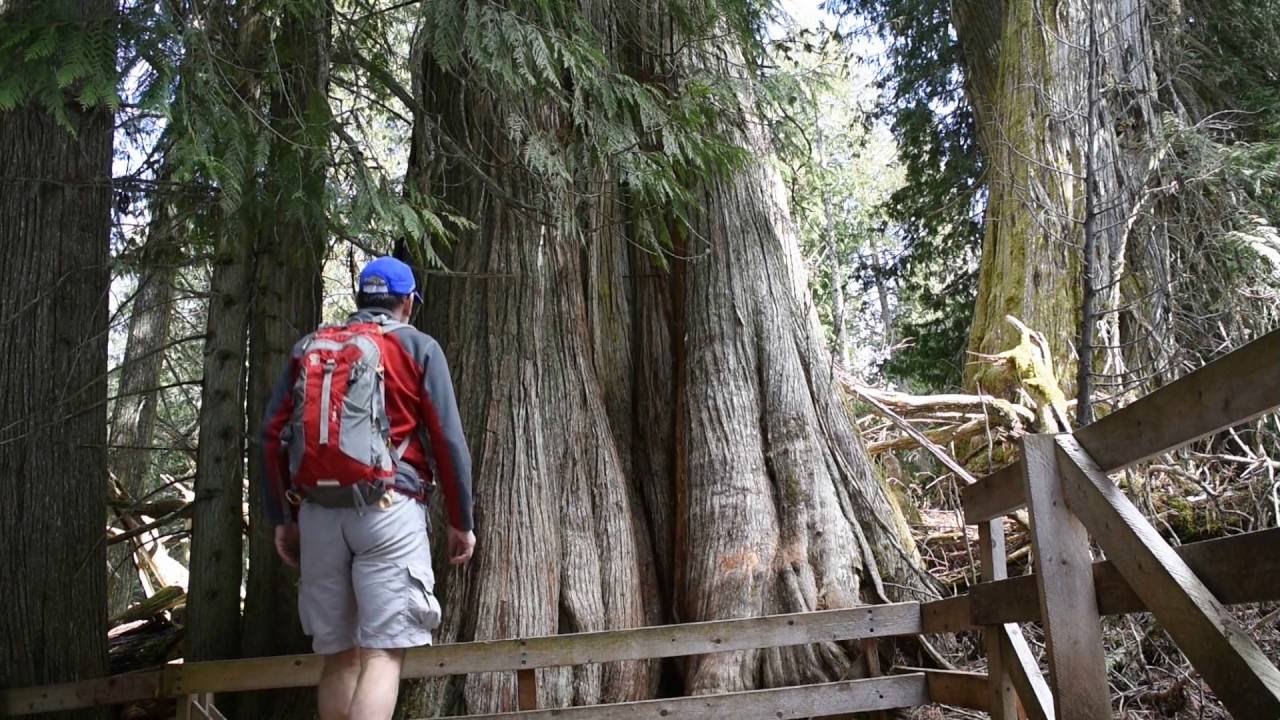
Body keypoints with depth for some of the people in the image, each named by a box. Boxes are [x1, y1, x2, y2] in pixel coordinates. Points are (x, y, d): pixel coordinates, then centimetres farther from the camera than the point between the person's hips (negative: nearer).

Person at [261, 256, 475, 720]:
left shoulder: (309, 348, 16)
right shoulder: (419, 348, 6)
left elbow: (273, 436, 11)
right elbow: (448, 441, 0)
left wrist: (283, 517, 16)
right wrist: (461, 521, 6)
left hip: (318, 512, 4)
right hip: (388, 509, -4)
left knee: (338, 655, 14)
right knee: (382, 654, -7)